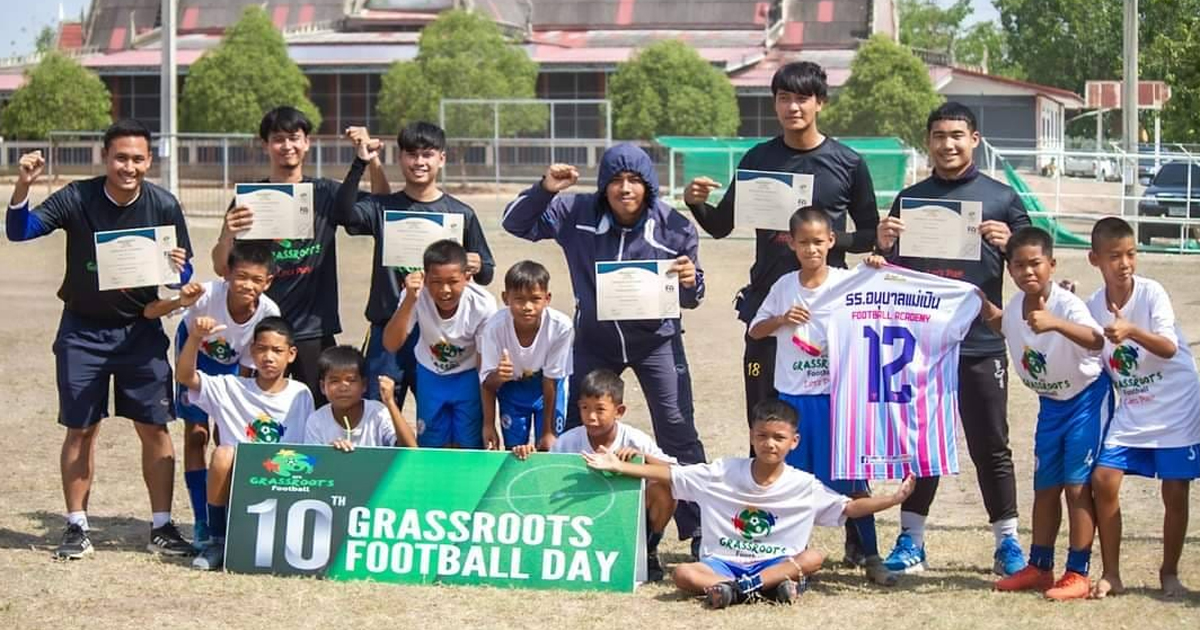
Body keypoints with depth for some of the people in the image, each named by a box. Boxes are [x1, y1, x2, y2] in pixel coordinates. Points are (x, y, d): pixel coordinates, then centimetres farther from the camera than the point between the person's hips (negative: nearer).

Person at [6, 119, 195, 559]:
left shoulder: (164, 206, -9)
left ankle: (162, 527, 9)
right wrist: (22, 187, -36)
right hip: (83, 330, -1)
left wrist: (178, 269, -26)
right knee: (80, 430, 3)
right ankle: (76, 527, 13)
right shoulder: (77, 199, -12)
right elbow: (19, 230, -18)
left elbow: (184, 276, -1)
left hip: (141, 330, 1)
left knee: (154, 428, -1)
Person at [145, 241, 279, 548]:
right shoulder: (209, 294, -39)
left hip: (232, 362, 2)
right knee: (196, 434, -7)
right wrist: (179, 303, -60)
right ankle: (202, 523, -1)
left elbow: (248, 367, -18)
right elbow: (149, 313, -41)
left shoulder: (268, 312, -31)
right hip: (196, 352, -2)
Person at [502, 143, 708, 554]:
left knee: (678, 433, -5)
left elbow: (690, 299, -5)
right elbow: (516, 224, -9)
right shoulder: (576, 213, -13)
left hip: (656, 339, -2)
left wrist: (691, 281, -29)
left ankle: (699, 531, 3)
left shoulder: (673, 228, -14)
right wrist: (544, 190, -26)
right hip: (595, 339, 2)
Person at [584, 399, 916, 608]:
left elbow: (850, 508, -2)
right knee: (683, 574, -31)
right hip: (722, 562, 0)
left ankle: (735, 589, -38)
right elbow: (670, 475, -1)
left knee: (813, 557, -31)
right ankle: (772, 586, -38)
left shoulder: (805, 486, -2)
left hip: (774, 563, 0)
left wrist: (894, 499, -17)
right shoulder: (724, 473, -2)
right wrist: (619, 467, -8)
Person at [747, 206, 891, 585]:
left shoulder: (847, 282, -2)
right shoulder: (784, 286, 5)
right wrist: (781, 320, -8)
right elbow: (754, 332, 11)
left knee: (851, 477, 0)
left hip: (836, 394, -2)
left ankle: (871, 557, 6)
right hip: (793, 396, 2)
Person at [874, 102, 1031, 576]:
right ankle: (911, 540, 14)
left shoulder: (1001, 198, 4)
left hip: (981, 344, -2)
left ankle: (1007, 541, 12)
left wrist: (1007, 244, -15)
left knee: (990, 446, 4)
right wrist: (884, 247, -7)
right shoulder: (910, 199, 10)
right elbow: (889, 275, 14)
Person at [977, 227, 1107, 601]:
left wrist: (1055, 324, -61)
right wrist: (986, 308, 0)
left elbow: (1096, 341, -47)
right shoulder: (1015, 307, -7)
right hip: (1050, 402, 7)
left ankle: (1078, 573, 1)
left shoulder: (1067, 304, -28)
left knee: (1077, 485, -7)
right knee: (1045, 486, 14)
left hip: (1085, 398, -7)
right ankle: (1039, 567, 25)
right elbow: (1007, 328, 17)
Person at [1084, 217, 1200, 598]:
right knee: (1104, 481, -8)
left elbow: (1168, 348, -28)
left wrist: (1132, 331, -42)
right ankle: (1111, 574, 3)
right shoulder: (1093, 306, -1)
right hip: (1131, 411, 4)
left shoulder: (1151, 293, -14)